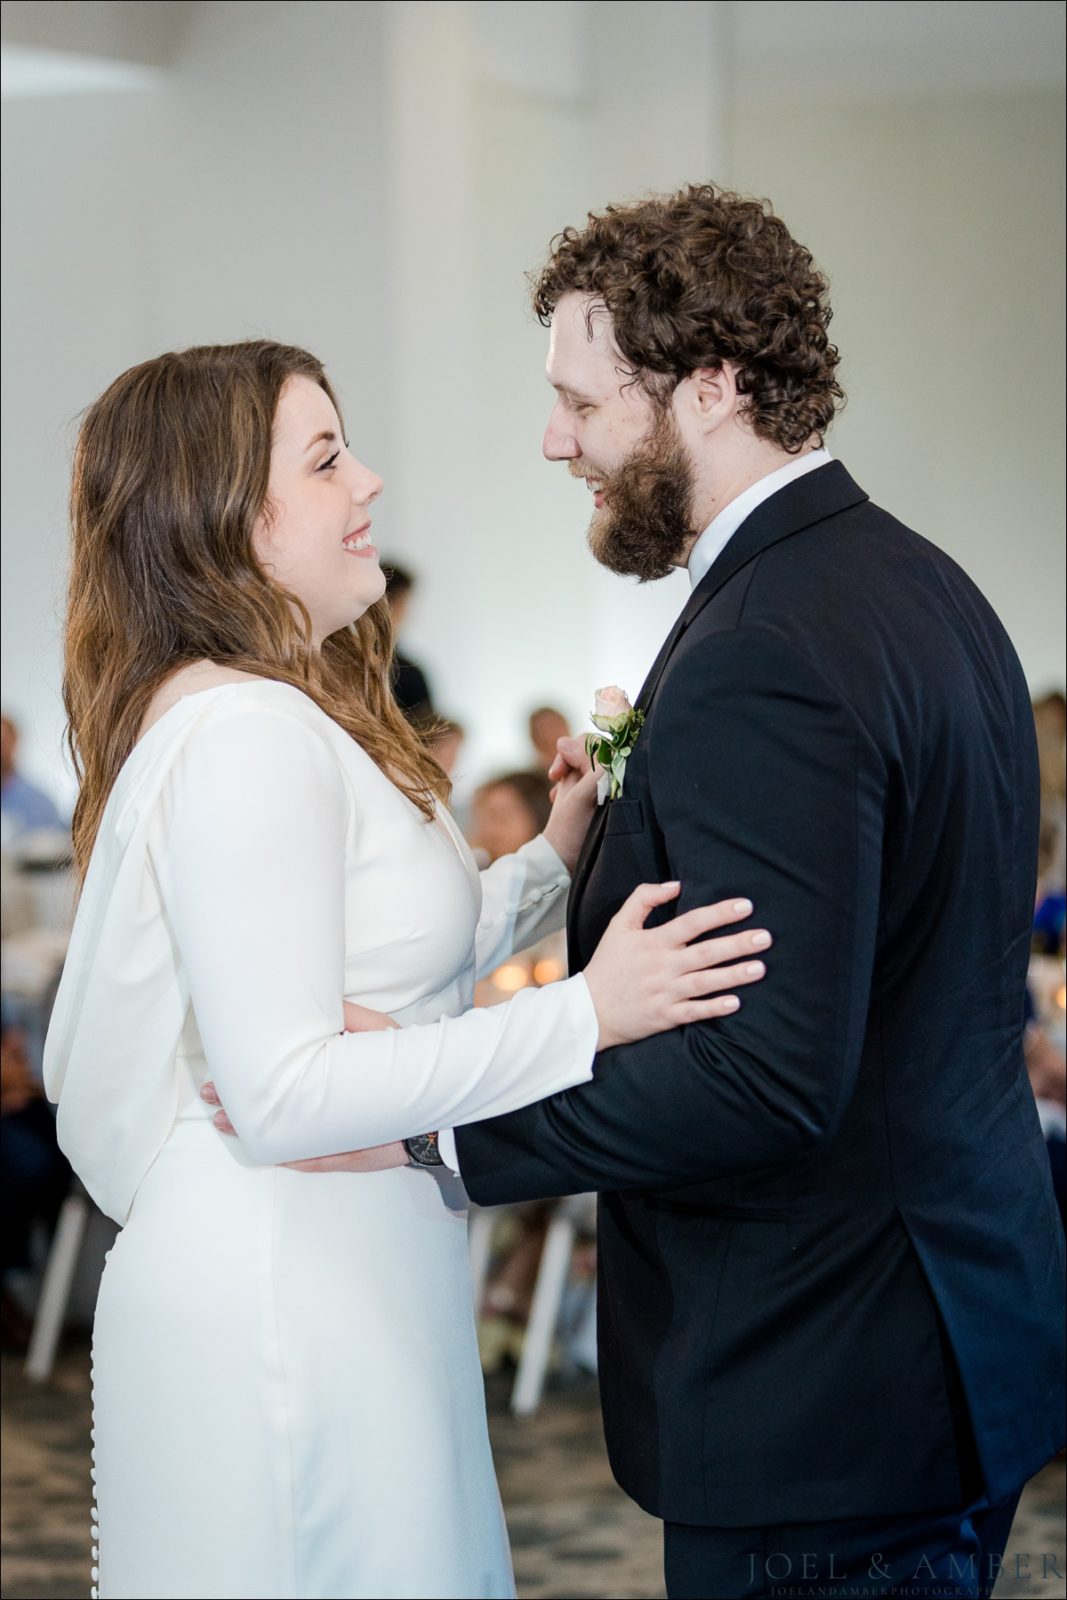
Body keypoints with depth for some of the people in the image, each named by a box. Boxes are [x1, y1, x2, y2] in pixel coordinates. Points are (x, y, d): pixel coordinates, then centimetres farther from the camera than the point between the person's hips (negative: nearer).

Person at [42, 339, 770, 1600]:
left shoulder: (289, 717, 12)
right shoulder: (244, 736, -20)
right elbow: (284, 1096, -24)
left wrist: (554, 860, 7)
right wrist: (586, 1014, -23)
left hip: (331, 1270, 10)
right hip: (280, 1293, -10)